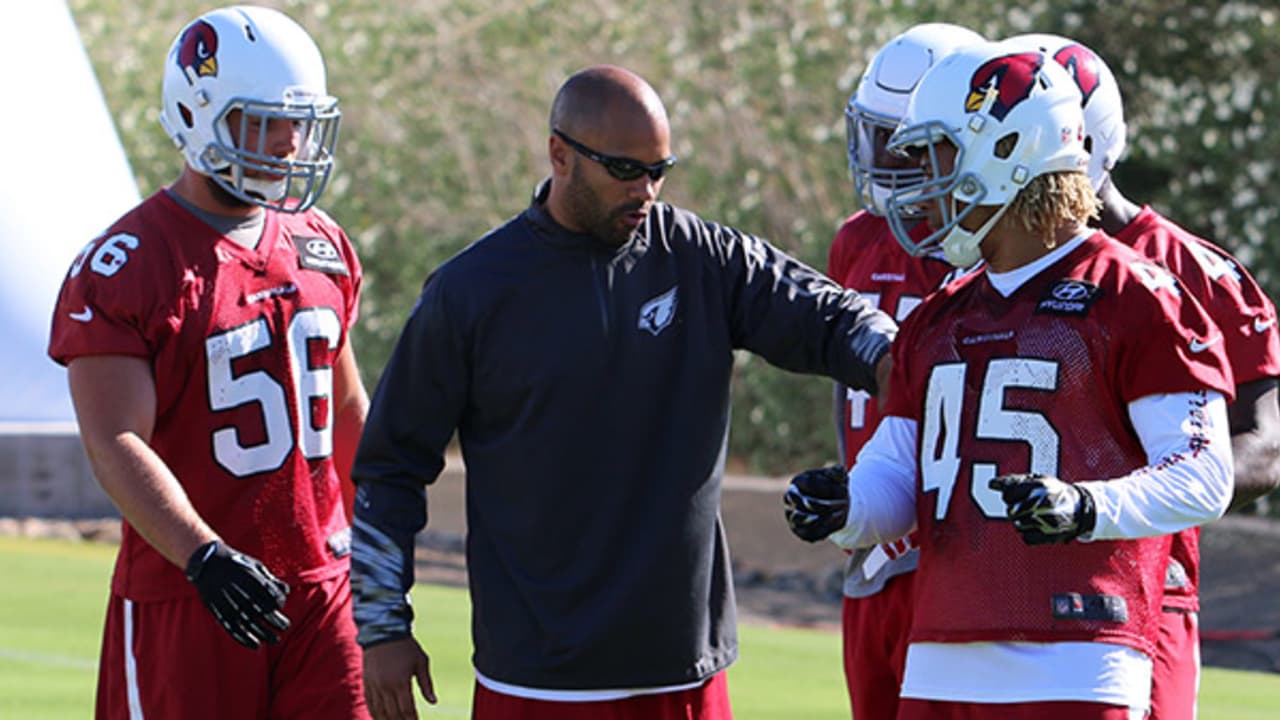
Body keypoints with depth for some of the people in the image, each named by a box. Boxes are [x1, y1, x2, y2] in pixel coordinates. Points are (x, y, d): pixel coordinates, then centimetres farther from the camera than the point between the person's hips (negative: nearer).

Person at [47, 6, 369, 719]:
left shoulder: (323, 248, 11)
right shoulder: (126, 265, -10)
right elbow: (117, 445, -18)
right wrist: (206, 559, -30)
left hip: (321, 585, 5)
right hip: (182, 600, -5)